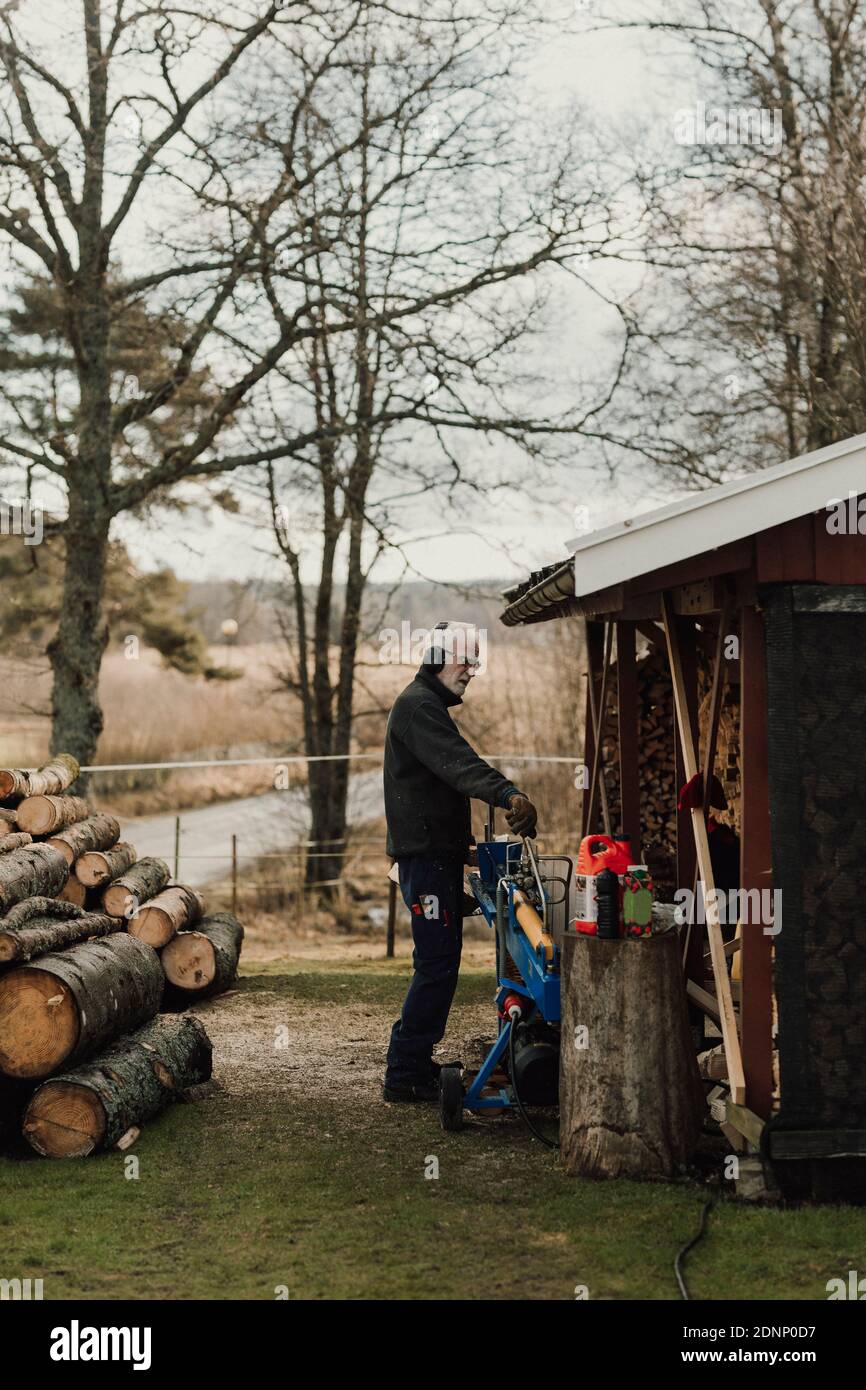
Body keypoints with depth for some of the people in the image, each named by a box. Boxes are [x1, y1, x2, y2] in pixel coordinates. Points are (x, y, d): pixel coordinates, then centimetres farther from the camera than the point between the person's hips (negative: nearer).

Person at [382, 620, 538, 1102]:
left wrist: (463, 842, 21)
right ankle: (404, 1075, -8)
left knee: (442, 961, 14)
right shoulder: (417, 706, -14)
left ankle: (416, 1061, 21)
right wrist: (508, 795, -44)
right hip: (425, 855, -11)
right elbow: (458, 763, -30)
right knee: (438, 963, -11)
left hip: (439, 852, 11)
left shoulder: (431, 705, 22)